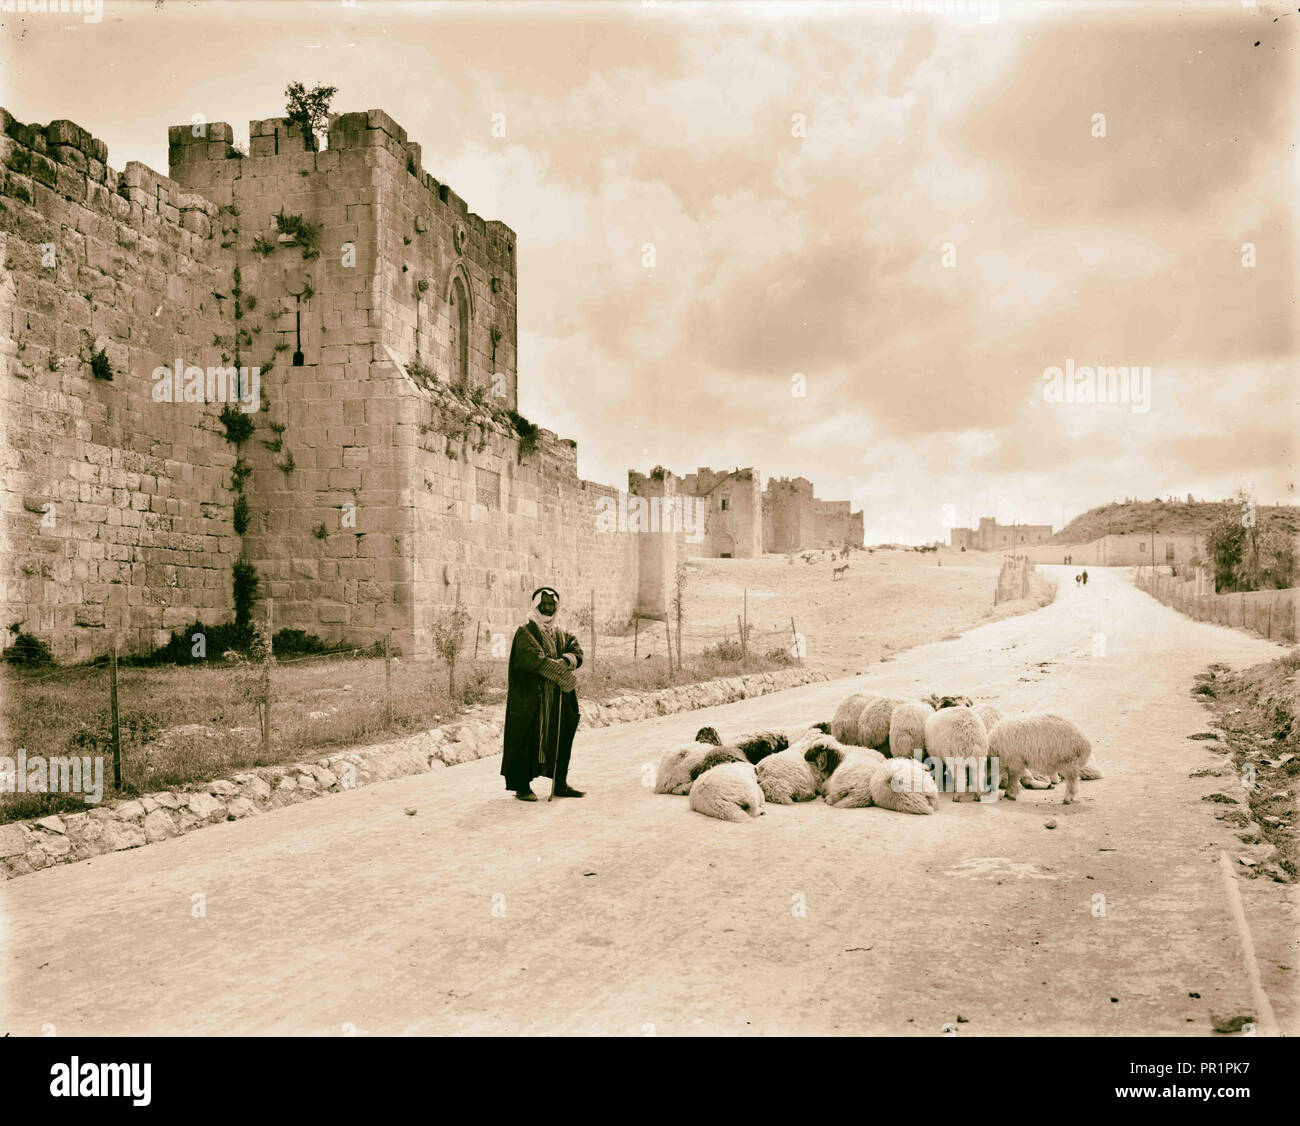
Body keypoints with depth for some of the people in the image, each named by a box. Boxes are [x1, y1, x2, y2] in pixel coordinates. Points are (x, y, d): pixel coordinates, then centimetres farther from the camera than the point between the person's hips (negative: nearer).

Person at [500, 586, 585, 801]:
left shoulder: (561, 634, 17)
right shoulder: (525, 632, -5)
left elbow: (577, 653, 1)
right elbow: (535, 658, -19)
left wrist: (565, 661, -22)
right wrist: (564, 677, -20)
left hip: (558, 699, 7)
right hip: (530, 696, -7)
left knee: (561, 739, 10)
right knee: (527, 739, -4)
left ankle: (560, 784, 20)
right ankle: (522, 785, 4)